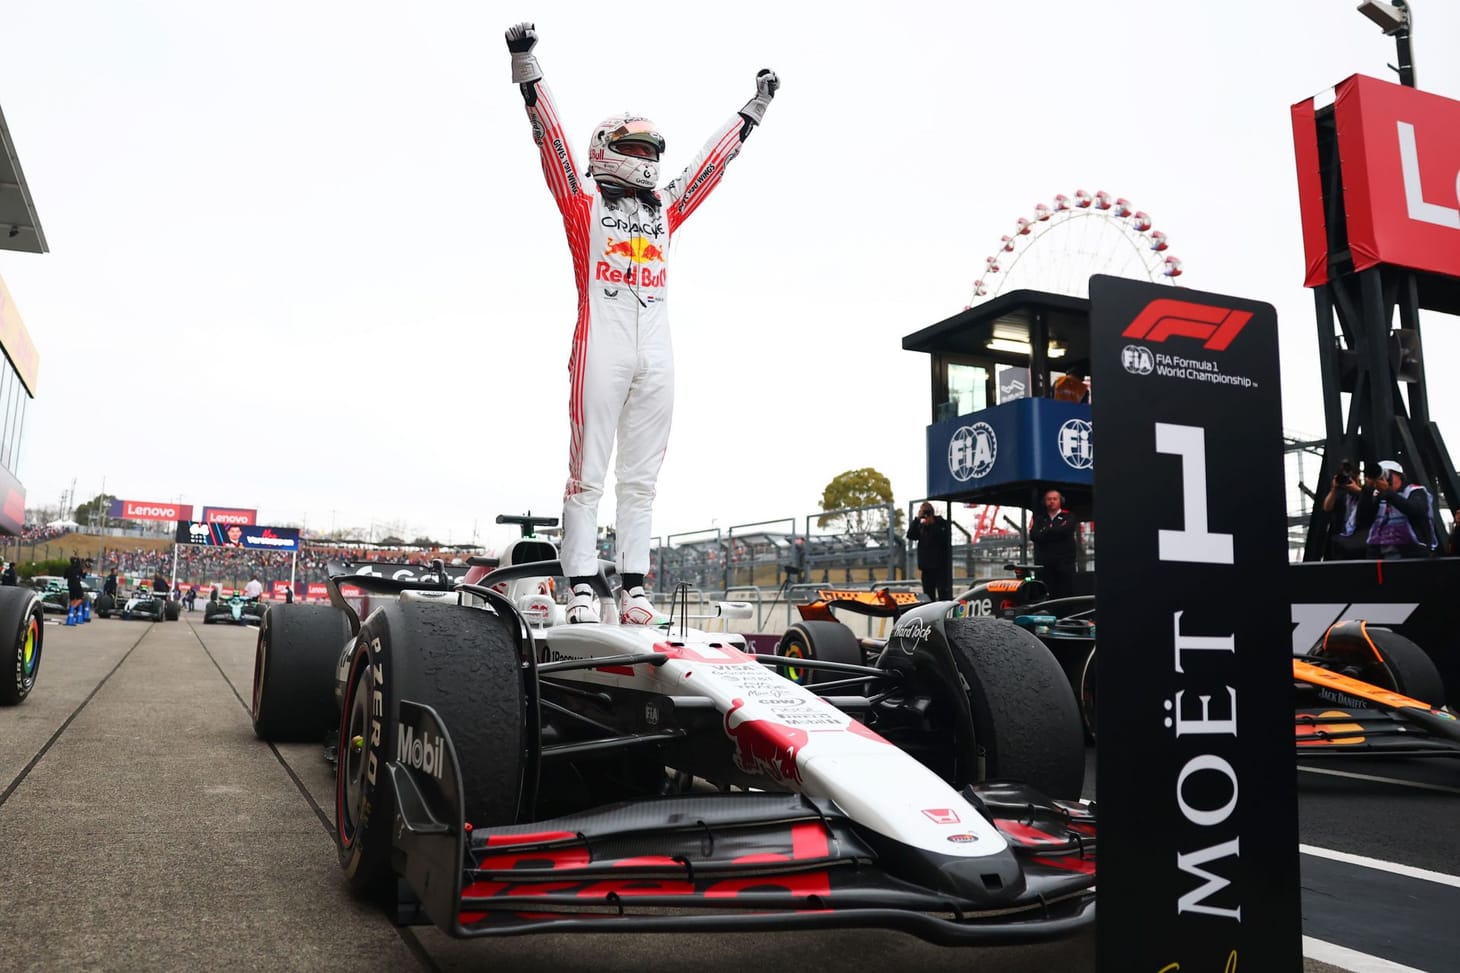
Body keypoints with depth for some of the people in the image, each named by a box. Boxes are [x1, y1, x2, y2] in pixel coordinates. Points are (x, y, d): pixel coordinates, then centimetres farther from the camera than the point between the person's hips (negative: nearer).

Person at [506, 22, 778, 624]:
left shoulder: (666, 208, 23)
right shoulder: (583, 204, 12)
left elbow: (713, 160, 31)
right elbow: (552, 136, 5)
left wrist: (753, 110, 38)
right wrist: (526, 68, -2)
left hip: (656, 357, 5)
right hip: (601, 349, -4)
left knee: (640, 478, 4)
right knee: (588, 472, -6)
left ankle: (634, 589, 7)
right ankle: (582, 588, -3)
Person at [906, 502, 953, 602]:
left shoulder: (942, 524, -1)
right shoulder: (920, 525, 11)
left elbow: (944, 539, -16)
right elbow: (910, 535, -5)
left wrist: (932, 525, -18)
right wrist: (917, 519, -10)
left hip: (941, 566, -5)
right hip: (926, 566, 5)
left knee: (943, 594, -10)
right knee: (928, 596, 9)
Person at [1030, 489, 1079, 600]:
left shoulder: (1068, 517, 10)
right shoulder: (1039, 518, 16)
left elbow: (1063, 531, -11)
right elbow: (1033, 535, -2)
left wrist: (1044, 532, 1)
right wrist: (1054, 532, -7)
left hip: (1064, 563, -2)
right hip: (1044, 564, 2)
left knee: (1066, 594, -3)